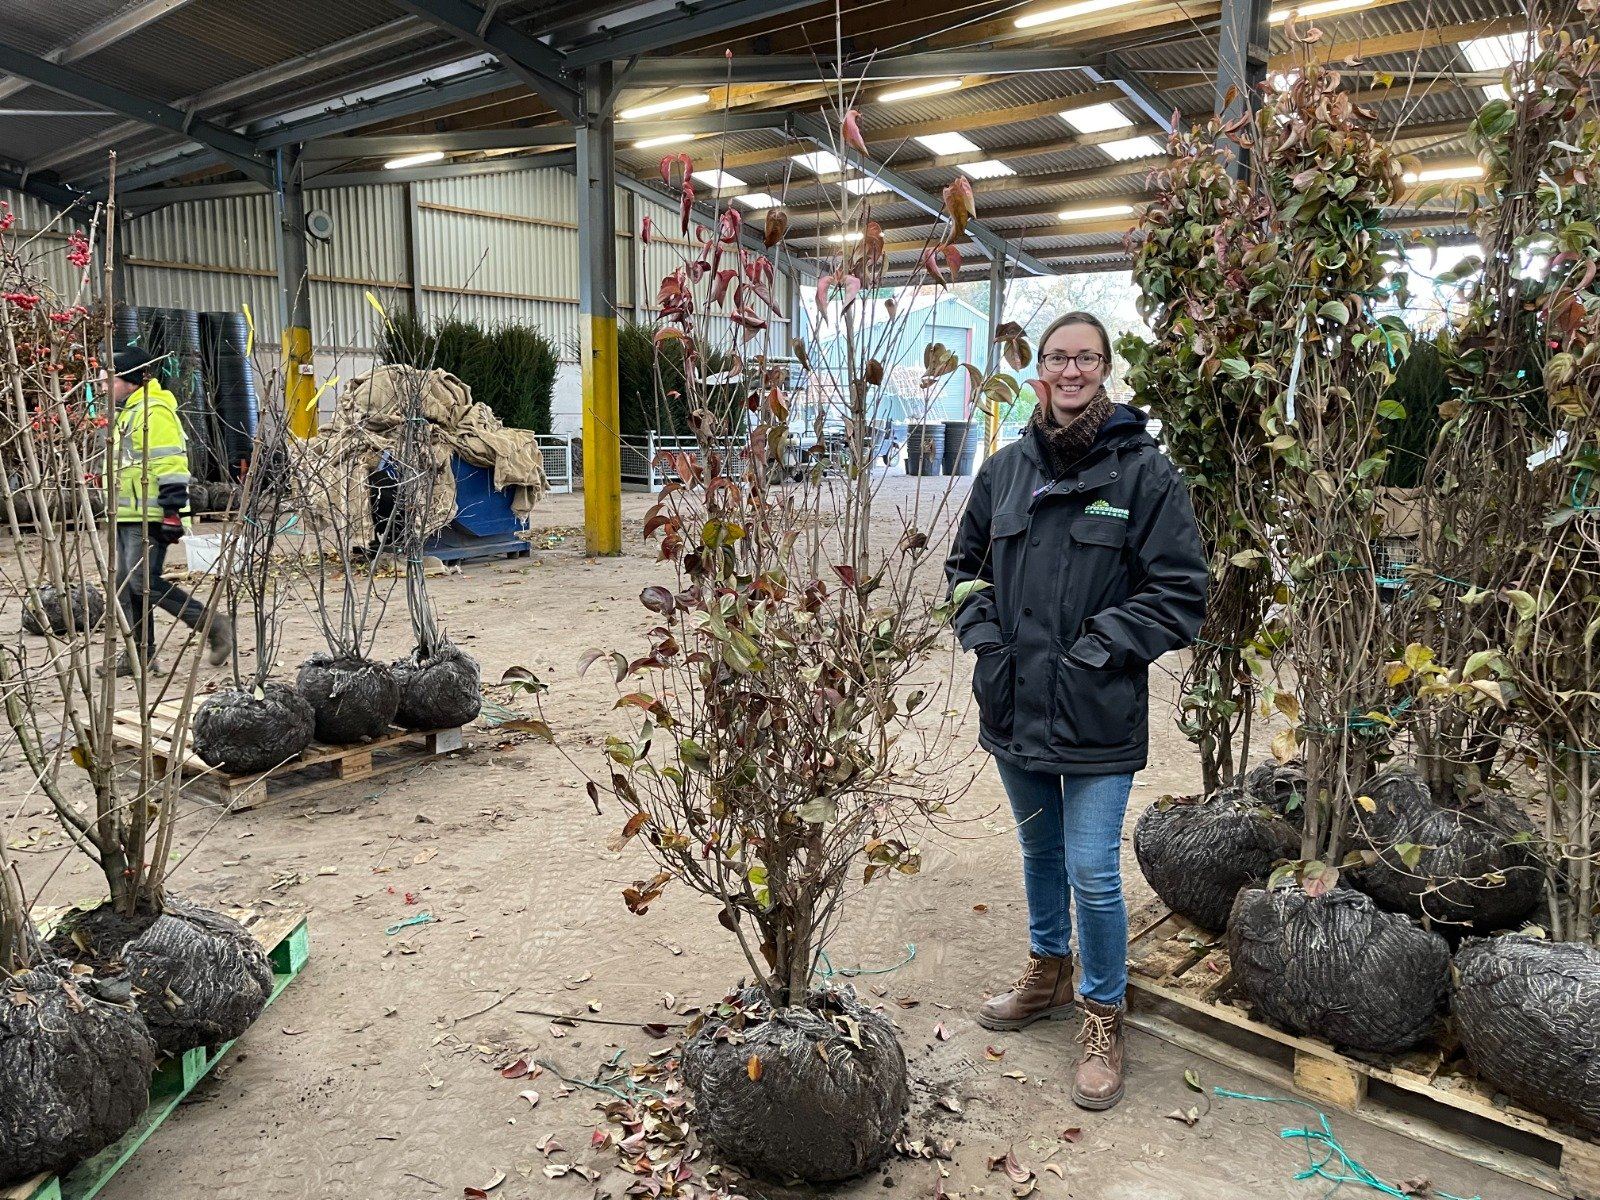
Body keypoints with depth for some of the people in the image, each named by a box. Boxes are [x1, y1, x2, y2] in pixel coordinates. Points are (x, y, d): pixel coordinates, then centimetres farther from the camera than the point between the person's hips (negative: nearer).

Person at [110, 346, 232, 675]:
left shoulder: (154, 410, -12)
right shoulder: (129, 412, 22)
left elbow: (170, 465, -20)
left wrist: (172, 511, -24)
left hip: (148, 517, -11)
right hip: (127, 515, 11)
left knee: (143, 582, -15)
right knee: (127, 586, 9)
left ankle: (212, 625, -6)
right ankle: (141, 655, 14)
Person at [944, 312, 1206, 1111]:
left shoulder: (1144, 471, -9)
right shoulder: (1007, 468, 4)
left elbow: (1180, 594, -9)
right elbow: (965, 563, 16)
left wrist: (1095, 651, -15)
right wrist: (983, 633, 1)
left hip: (1098, 716, -4)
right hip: (1013, 704, 5)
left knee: (1093, 873, 0)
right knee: (1039, 854, 22)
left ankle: (1103, 1016, 23)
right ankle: (1048, 973, 44)